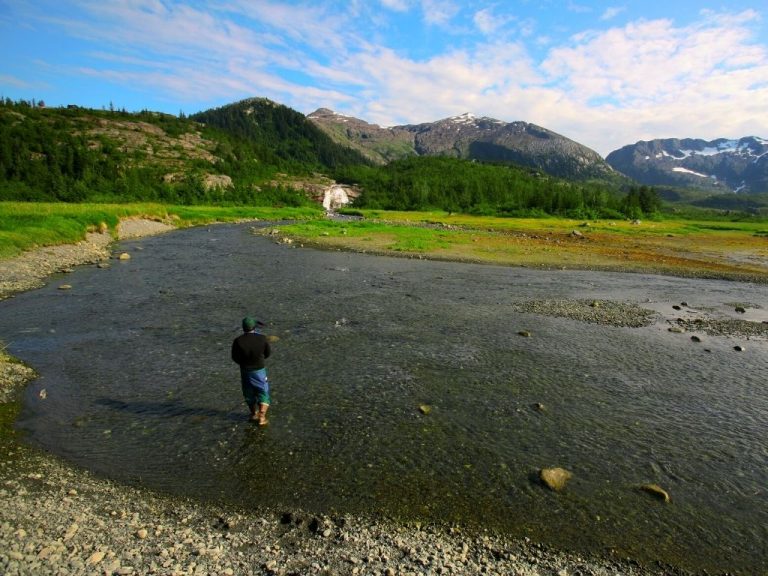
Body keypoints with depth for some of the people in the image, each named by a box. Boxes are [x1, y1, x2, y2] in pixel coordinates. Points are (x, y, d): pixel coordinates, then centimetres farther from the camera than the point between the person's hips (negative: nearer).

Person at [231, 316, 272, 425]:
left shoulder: (238, 341, -18)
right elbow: (268, 353, -2)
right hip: (259, 370, -1)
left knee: (249, 393, 22)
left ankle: (253, 414, 39)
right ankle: (262, 417, 5)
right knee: (263, 393, 13)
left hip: (245, 371, 2)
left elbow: (235, 357, -6)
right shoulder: (262, 338, -17)